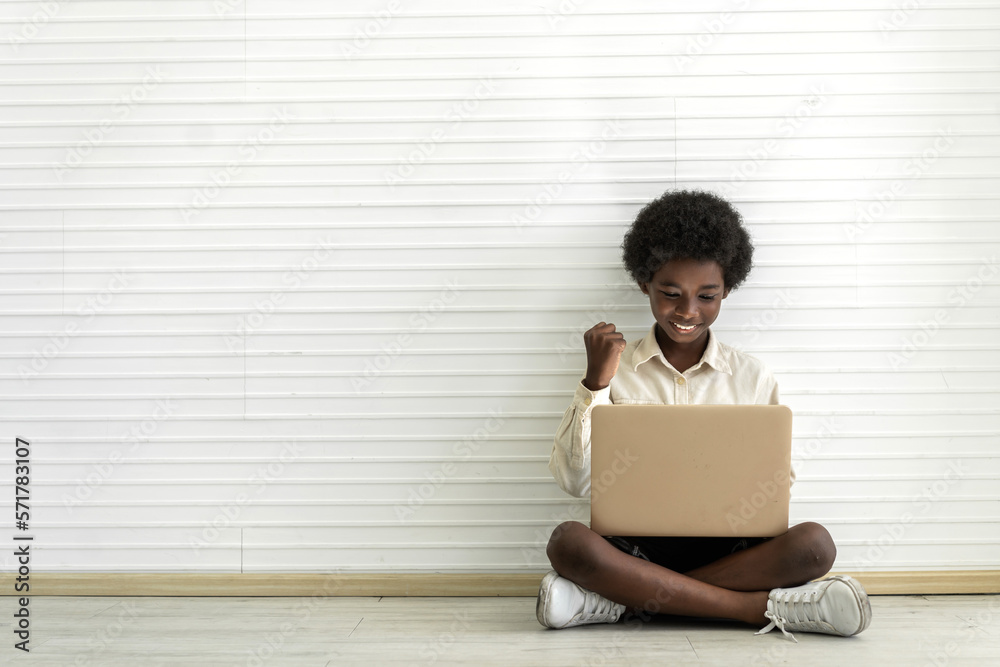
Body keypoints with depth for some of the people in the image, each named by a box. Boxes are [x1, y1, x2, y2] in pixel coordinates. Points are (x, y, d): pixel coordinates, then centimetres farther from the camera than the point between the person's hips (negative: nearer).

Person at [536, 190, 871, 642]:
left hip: (726, 549, 2)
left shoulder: (751, 376, 9)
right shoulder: (616, 367, 6)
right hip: (635, 546, -1)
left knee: (813, 544, -27)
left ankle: (621, 599, -26)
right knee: (567, 541, -32)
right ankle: (761, 608, -28)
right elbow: (576, 481, -1)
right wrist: (596, 382, -9)